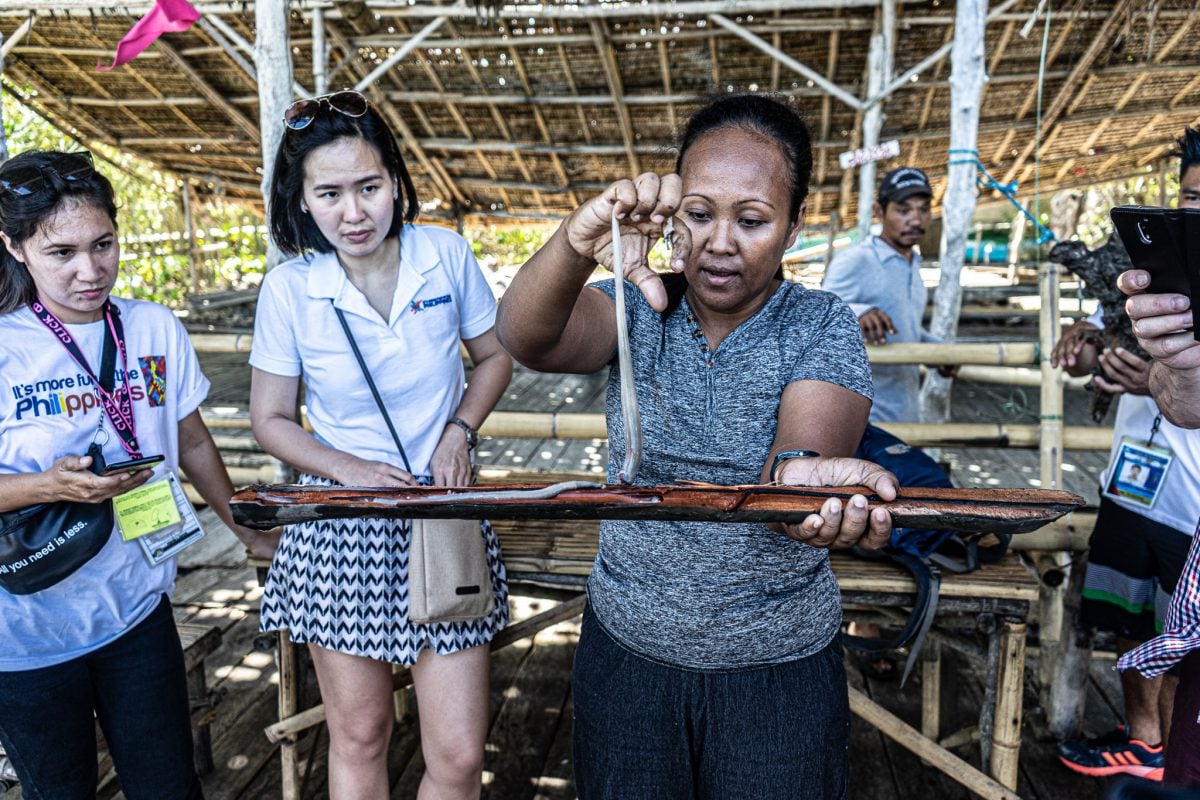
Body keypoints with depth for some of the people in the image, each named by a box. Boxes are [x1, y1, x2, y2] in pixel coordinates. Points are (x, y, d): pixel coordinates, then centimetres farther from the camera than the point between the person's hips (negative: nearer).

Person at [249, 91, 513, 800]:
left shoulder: (448, 256, -5)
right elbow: (271, 419, 3)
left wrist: (460, 430, -7)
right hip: (342, 531, 0)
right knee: (359, 739, 14)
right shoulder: (290, 290, -7)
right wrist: (351, 469, -13)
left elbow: (496, 356, 10)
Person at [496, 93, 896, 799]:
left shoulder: (823, 329, -10)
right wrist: (575, 248, -45)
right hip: (627, 649, 2)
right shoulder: (639, 307, -6)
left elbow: (804, 444, -29)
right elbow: (525, 338, -25)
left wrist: (801, 474, -52)